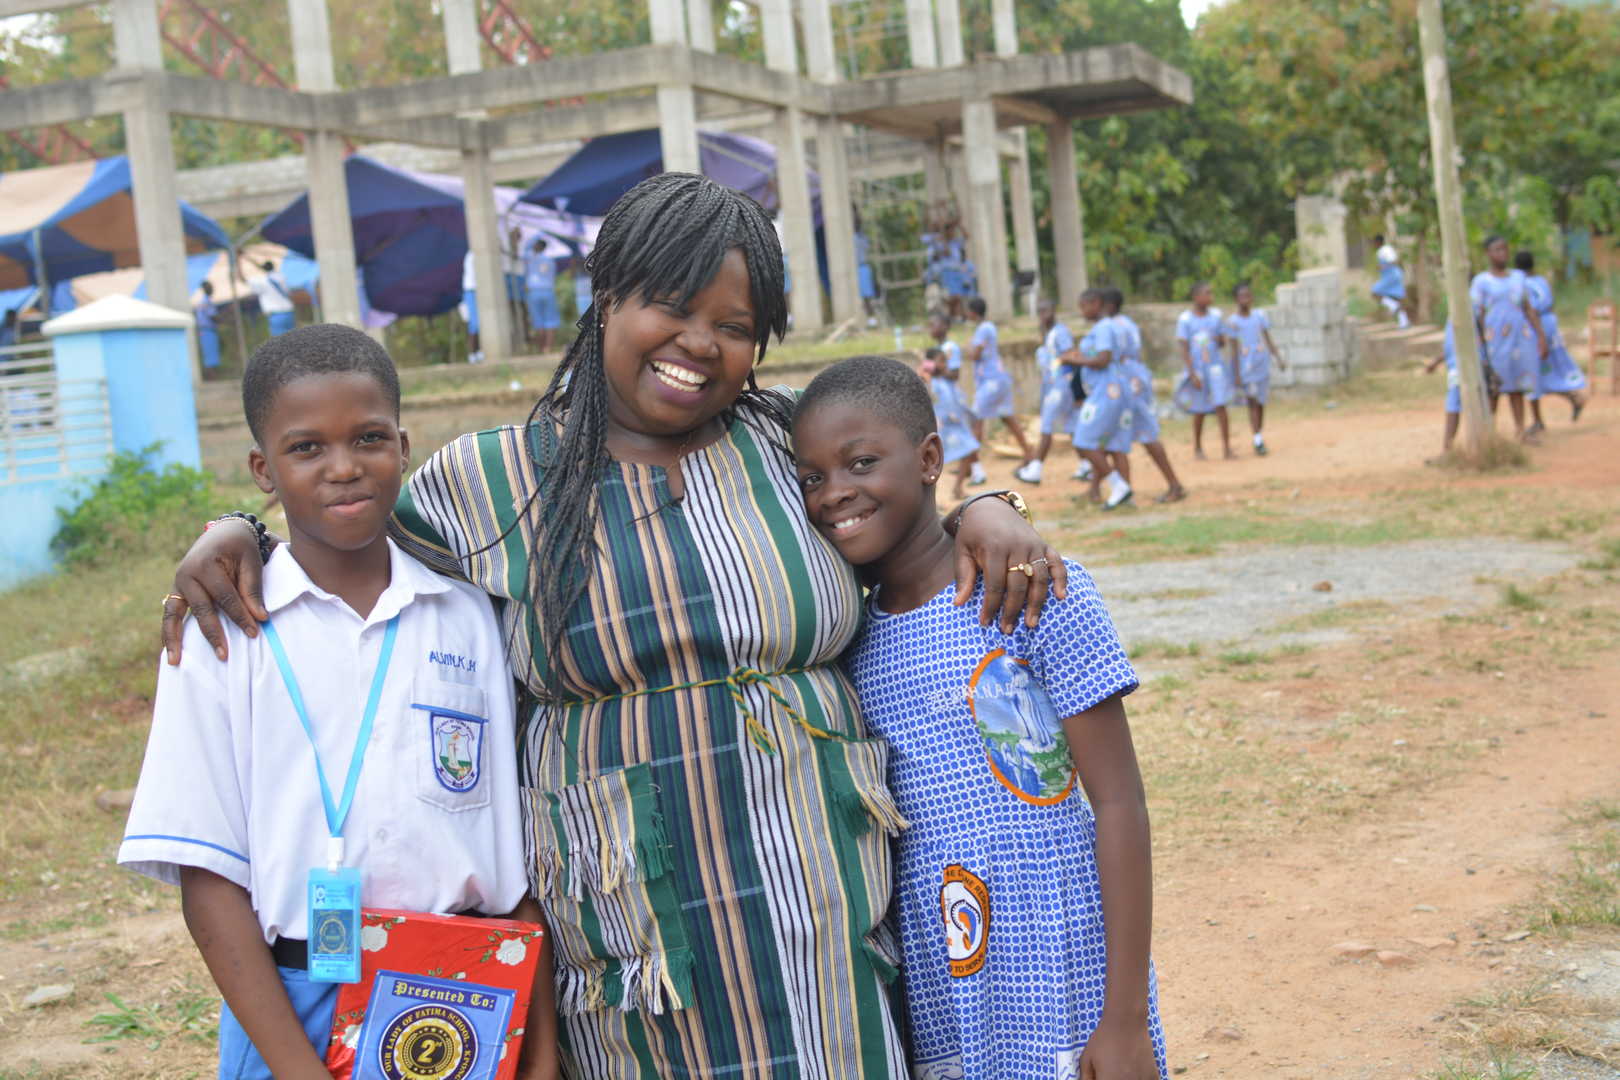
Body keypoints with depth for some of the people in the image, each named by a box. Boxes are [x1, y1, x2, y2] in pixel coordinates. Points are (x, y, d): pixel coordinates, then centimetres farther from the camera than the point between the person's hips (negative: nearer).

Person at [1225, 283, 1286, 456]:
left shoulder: (1260, 315, 6)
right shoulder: (1233, 321, -6)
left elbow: (1268, 340, 9)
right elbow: (1234, 349, -5)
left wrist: (1279, 358, 0)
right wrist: (1237, 374, -7)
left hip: (1262, 364, 4)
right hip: (1246, 367, -4)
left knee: (1261, 402, 8)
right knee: (1253, 401, -8)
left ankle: (1260, 438, 17)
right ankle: (1258, 441, -10)